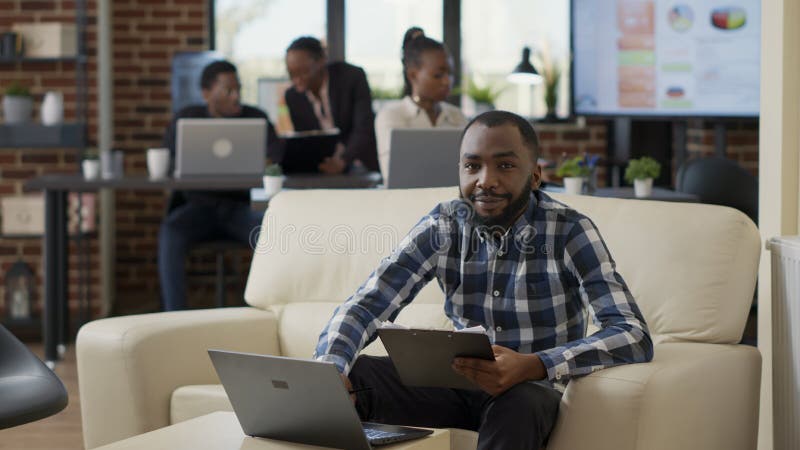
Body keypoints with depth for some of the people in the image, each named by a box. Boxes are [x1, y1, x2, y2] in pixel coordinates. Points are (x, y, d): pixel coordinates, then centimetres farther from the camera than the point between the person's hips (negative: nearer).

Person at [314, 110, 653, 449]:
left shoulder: (569, 232, -13)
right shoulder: (441, 227, -3)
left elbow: (634, 336, -23)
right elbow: (367, 304, -8)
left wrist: (531, 367, -39)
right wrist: (329, 370, -31)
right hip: (459, 387, 3)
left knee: (519, 403, -37)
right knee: (351, 375, -20)